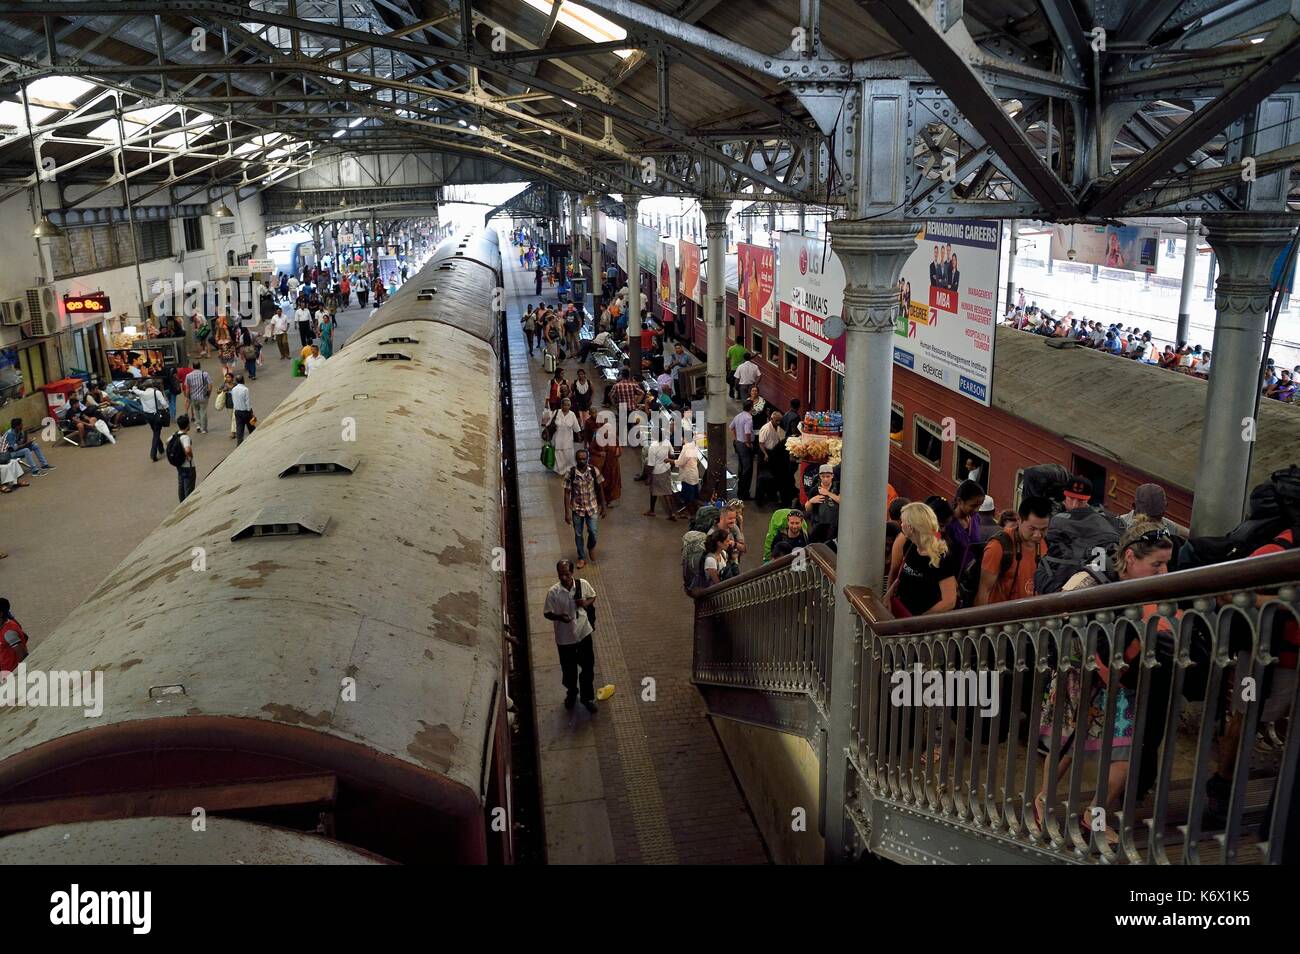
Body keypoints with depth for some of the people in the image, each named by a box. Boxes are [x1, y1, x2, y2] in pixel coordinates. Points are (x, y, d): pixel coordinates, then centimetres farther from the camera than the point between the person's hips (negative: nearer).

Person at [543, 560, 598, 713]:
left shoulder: (583, 584, -13)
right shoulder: (553, 592, -18)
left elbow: (593, 596, 6)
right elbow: (547, 613, -9)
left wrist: (587, 602, -17)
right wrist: (559, 617, -29)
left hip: (584, 632, 1)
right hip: (565, 637, -1)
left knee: (588, 667, 12)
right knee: (569, 669, 18)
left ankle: (587, 697, 33)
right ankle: (571, 692, 46)